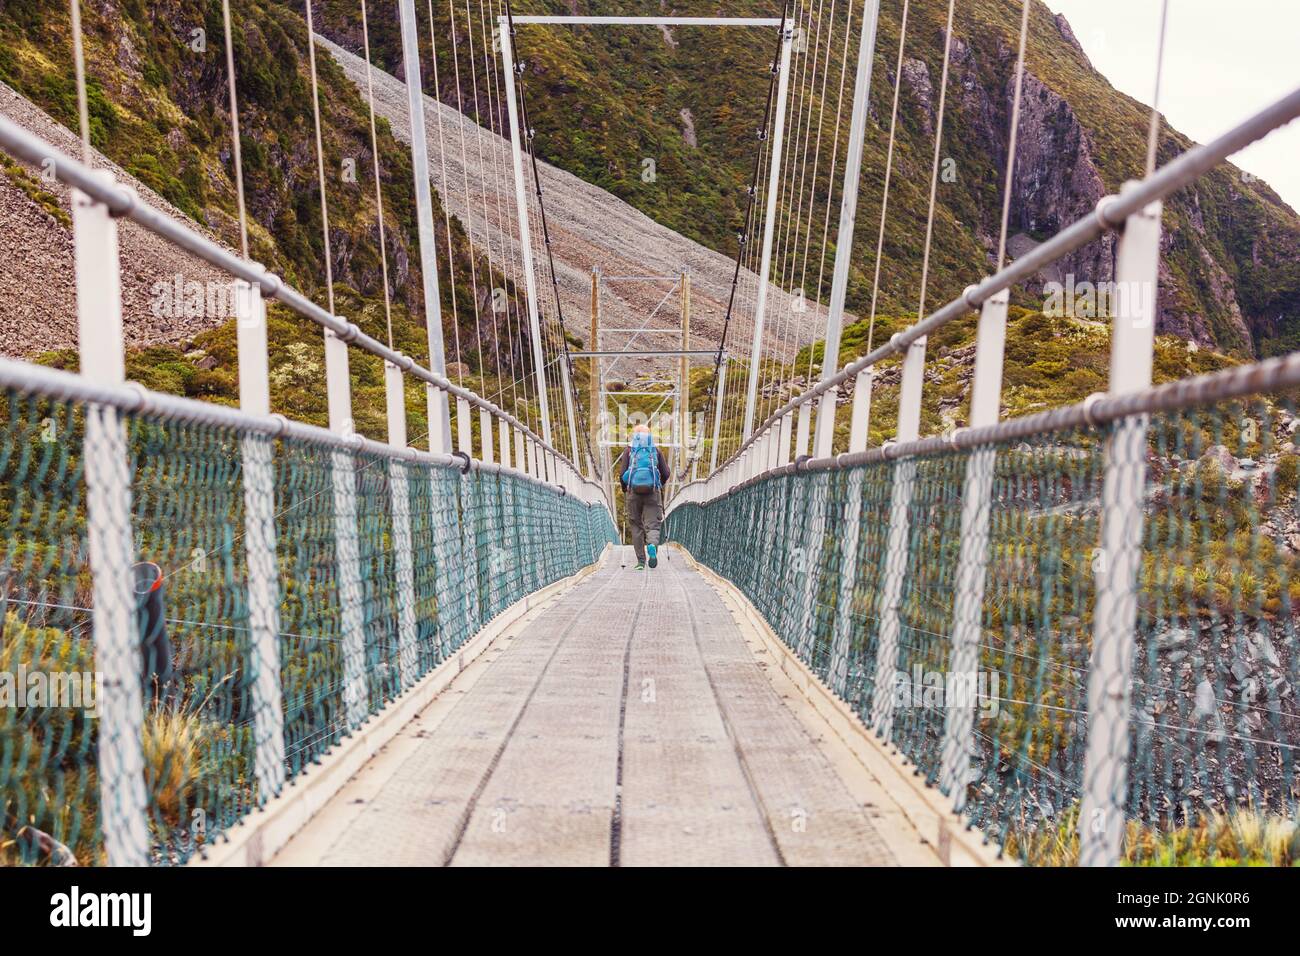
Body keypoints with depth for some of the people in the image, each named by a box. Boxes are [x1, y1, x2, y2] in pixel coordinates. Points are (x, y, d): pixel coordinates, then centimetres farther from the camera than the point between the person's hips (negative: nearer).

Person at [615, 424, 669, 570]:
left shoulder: (629, 451, 6)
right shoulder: (656, 451, 9)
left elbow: (622, 473, -1)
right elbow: (666, 473, 6)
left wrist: (624, 489, 16)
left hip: (633, 492, 0)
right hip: (653, 493, 0)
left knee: (636, 526, 11)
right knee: (652, 525, 0)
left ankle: (641, 562, 10)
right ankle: (652, 546, -33)